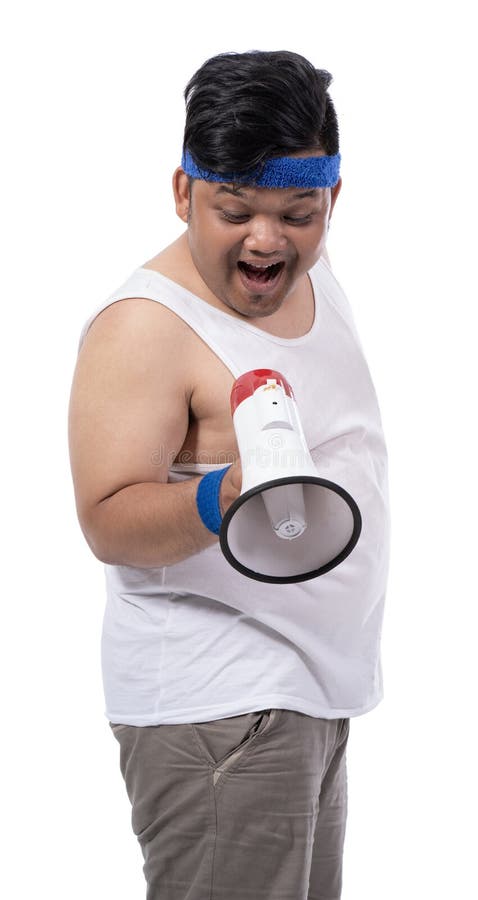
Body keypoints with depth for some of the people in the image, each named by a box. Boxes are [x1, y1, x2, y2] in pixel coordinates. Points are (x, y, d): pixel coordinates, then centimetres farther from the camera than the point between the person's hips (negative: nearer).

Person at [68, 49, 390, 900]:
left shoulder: (308, 272, 8)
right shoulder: (143, 326, -18)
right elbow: (108, 522, -23)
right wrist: (220, 502, -38)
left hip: (313, 685, 9)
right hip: (214, 706, -8)